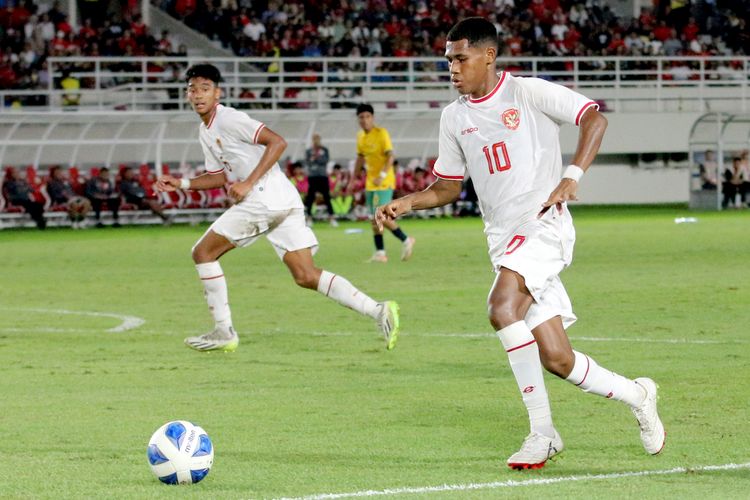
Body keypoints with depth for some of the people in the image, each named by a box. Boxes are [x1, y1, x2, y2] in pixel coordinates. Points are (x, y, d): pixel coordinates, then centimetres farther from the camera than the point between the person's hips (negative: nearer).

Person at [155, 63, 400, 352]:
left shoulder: (228, 119, -8)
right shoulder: (205, 132, 21)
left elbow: (277, 142, -15)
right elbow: (219, 176, 31)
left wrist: (248, 183, -18)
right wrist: (182, 184, 19)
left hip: (266, 196, -9)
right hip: (284, 202, 9)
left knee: (203, 253, 0)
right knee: (306, 276, 1)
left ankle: (223, 332, 0)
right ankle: (378, 311, -7)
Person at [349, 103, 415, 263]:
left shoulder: (381, 133, -12)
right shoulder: (360, 136, 10)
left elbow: (390, 156, -17)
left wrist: (382, 175, -28)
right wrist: (353, 179, 21)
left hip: (384, 182, -8)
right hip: (371, 182, 8)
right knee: (374, 219, 6)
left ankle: (405, 240, 1)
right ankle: (380, 253, 10)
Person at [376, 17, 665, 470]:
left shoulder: (528, 93, -3)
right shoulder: (455, 117, 14)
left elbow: (594, 118, -6)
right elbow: (447, 187, 20)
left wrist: (571, 178, -18)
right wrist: (405, 203, 2)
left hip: (545, 225, -6)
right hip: (504, 241, 6)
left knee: (502, 307, -31)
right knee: (556, 360, -2)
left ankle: (542, 429, -24)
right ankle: (636, 394, 24)